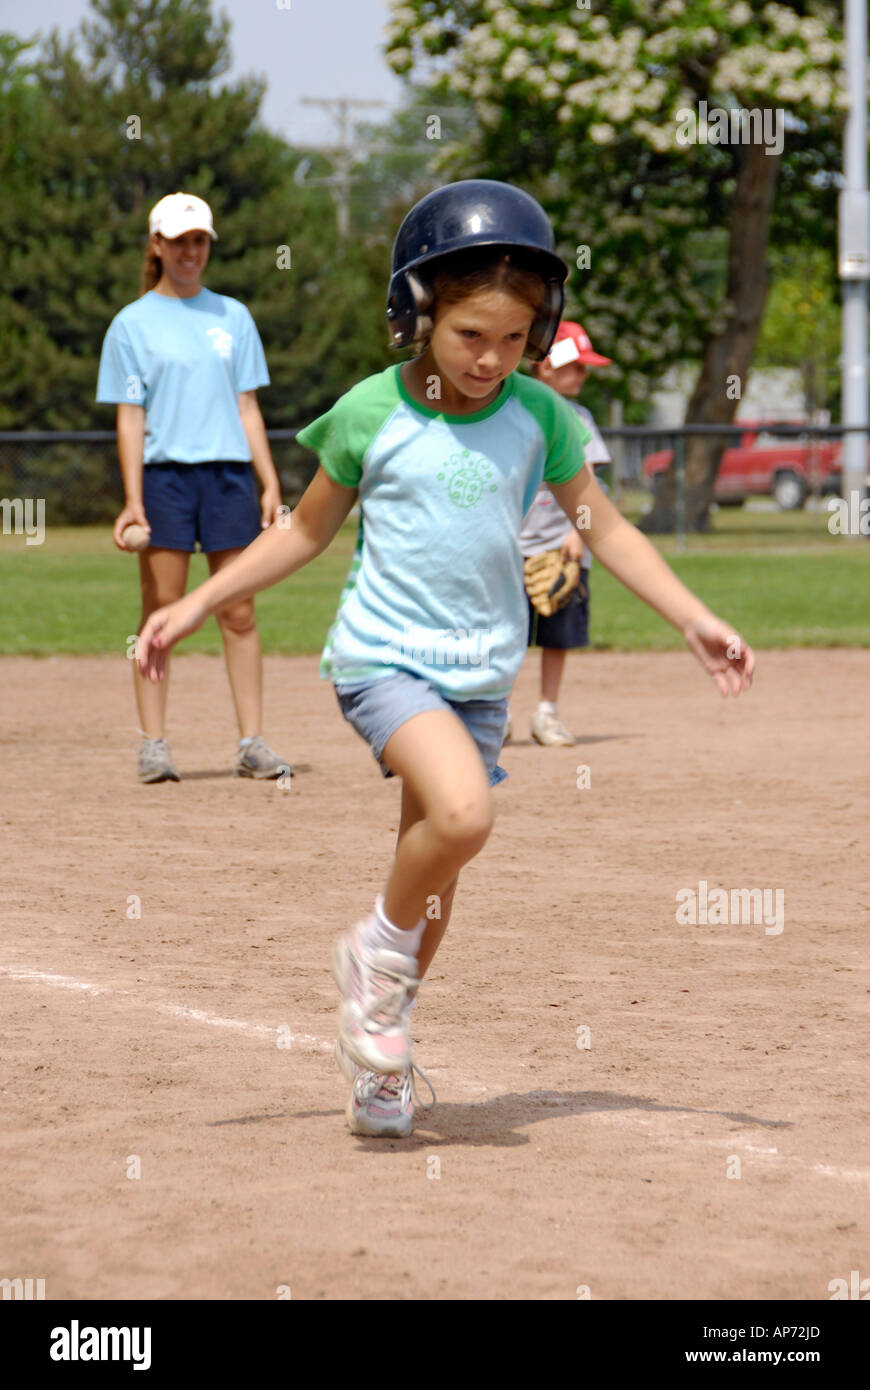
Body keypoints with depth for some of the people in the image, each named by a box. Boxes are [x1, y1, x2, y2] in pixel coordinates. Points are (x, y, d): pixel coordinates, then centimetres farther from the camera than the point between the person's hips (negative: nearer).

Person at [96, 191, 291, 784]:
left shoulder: (233, 316, 13)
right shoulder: (133, 324, 5)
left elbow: (247, 408, 14)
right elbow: (130, 418, 1)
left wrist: (271, 485, 6)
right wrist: (133, 500, -8)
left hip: (228, 474, 2)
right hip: (164, 474, -2)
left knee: (240, 613, 1)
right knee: (162, 612, -2)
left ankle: (252, 742, 3)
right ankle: (154, 743, 2)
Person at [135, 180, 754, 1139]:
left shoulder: (538, 417, 0)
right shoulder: (371, 413, -6)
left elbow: (603, 527, 10)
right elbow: (308, 530, 7)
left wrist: (694, 620, 4)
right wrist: (196, 605, 3)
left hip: (480, 674, 4)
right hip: (382, 657, -4)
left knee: (434, 869, 10)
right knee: (462, 812, -29)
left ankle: (380, 1047, 29)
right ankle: (377, 951, -3)